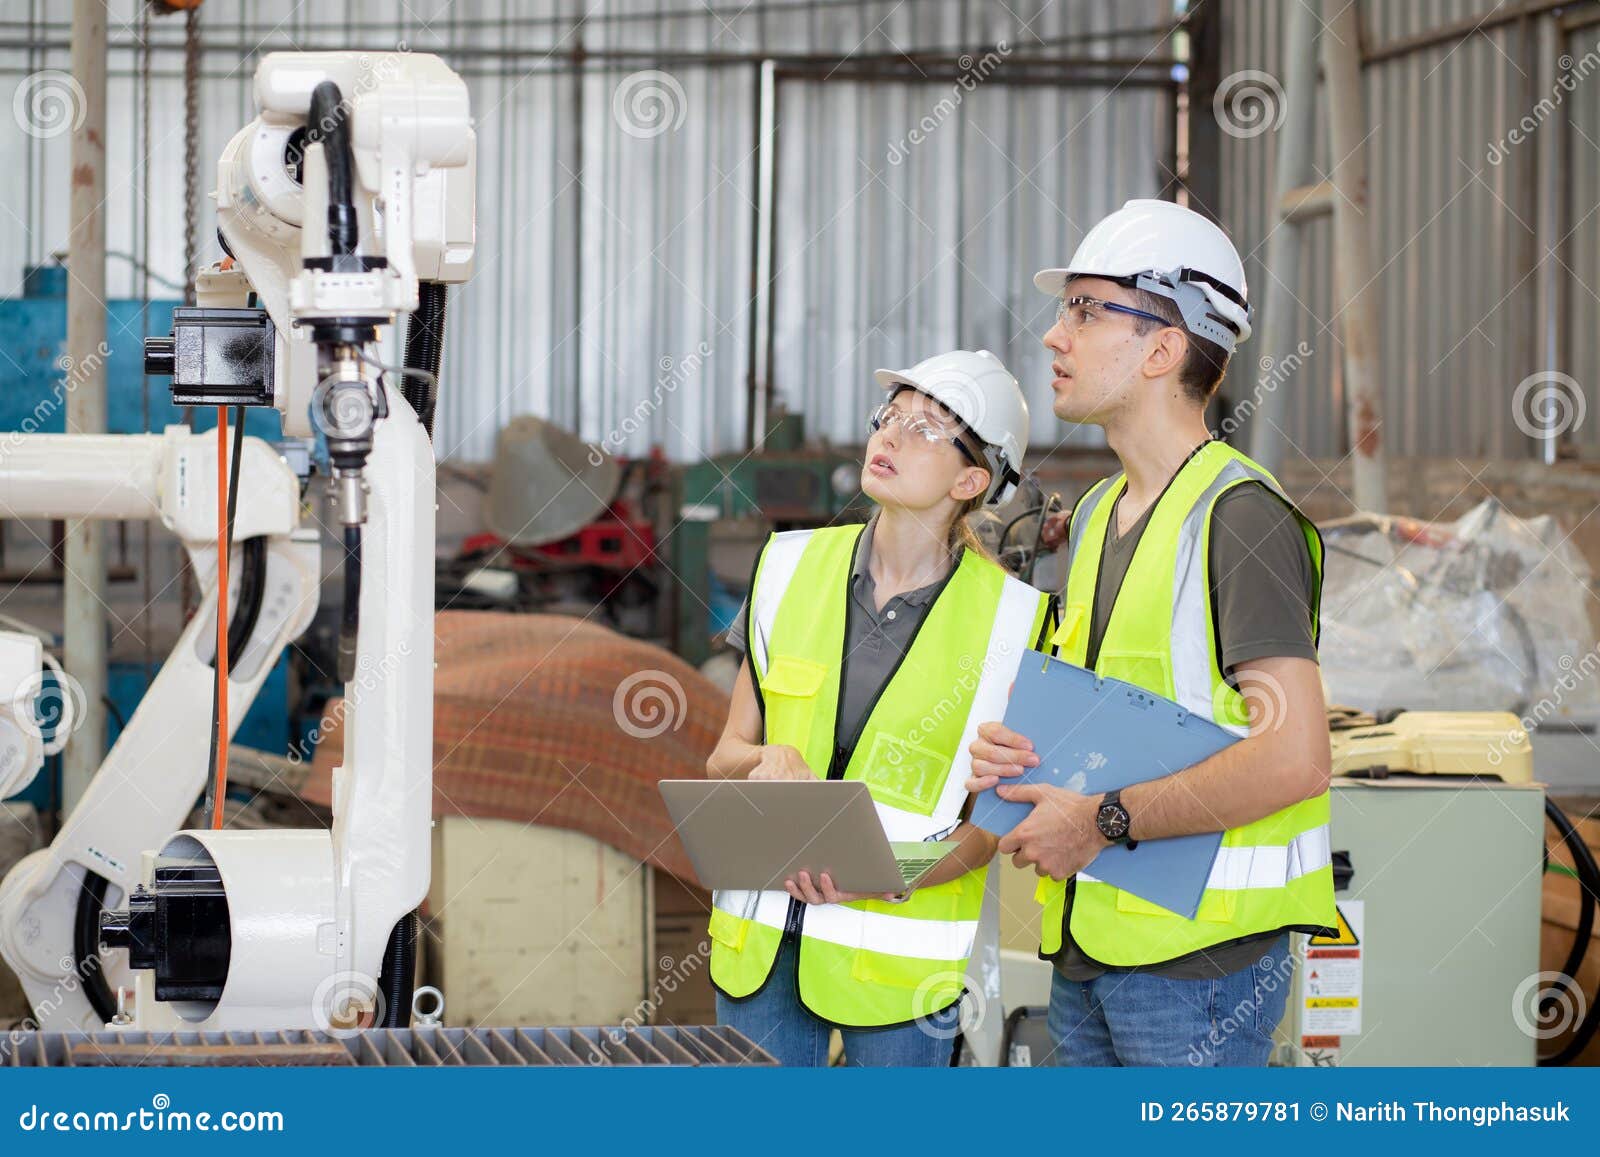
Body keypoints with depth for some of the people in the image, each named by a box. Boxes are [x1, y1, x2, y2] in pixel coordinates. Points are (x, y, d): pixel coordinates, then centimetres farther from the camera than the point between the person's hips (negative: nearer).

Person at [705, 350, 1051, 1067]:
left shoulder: (1008, 617, -4)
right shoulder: (794, 566, 6)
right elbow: (725, 756, 11)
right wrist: (768, 761, -11)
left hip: (900, 949, -3)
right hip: (762, 938, 3)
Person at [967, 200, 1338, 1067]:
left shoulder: (1239, 515, -12)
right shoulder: (1095, 515, 16)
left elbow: (1294, 758, -22)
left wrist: (1105, 821, -17)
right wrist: (1012, 753, 3)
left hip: (1199, 945, -9)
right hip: (1086, 942, 9)